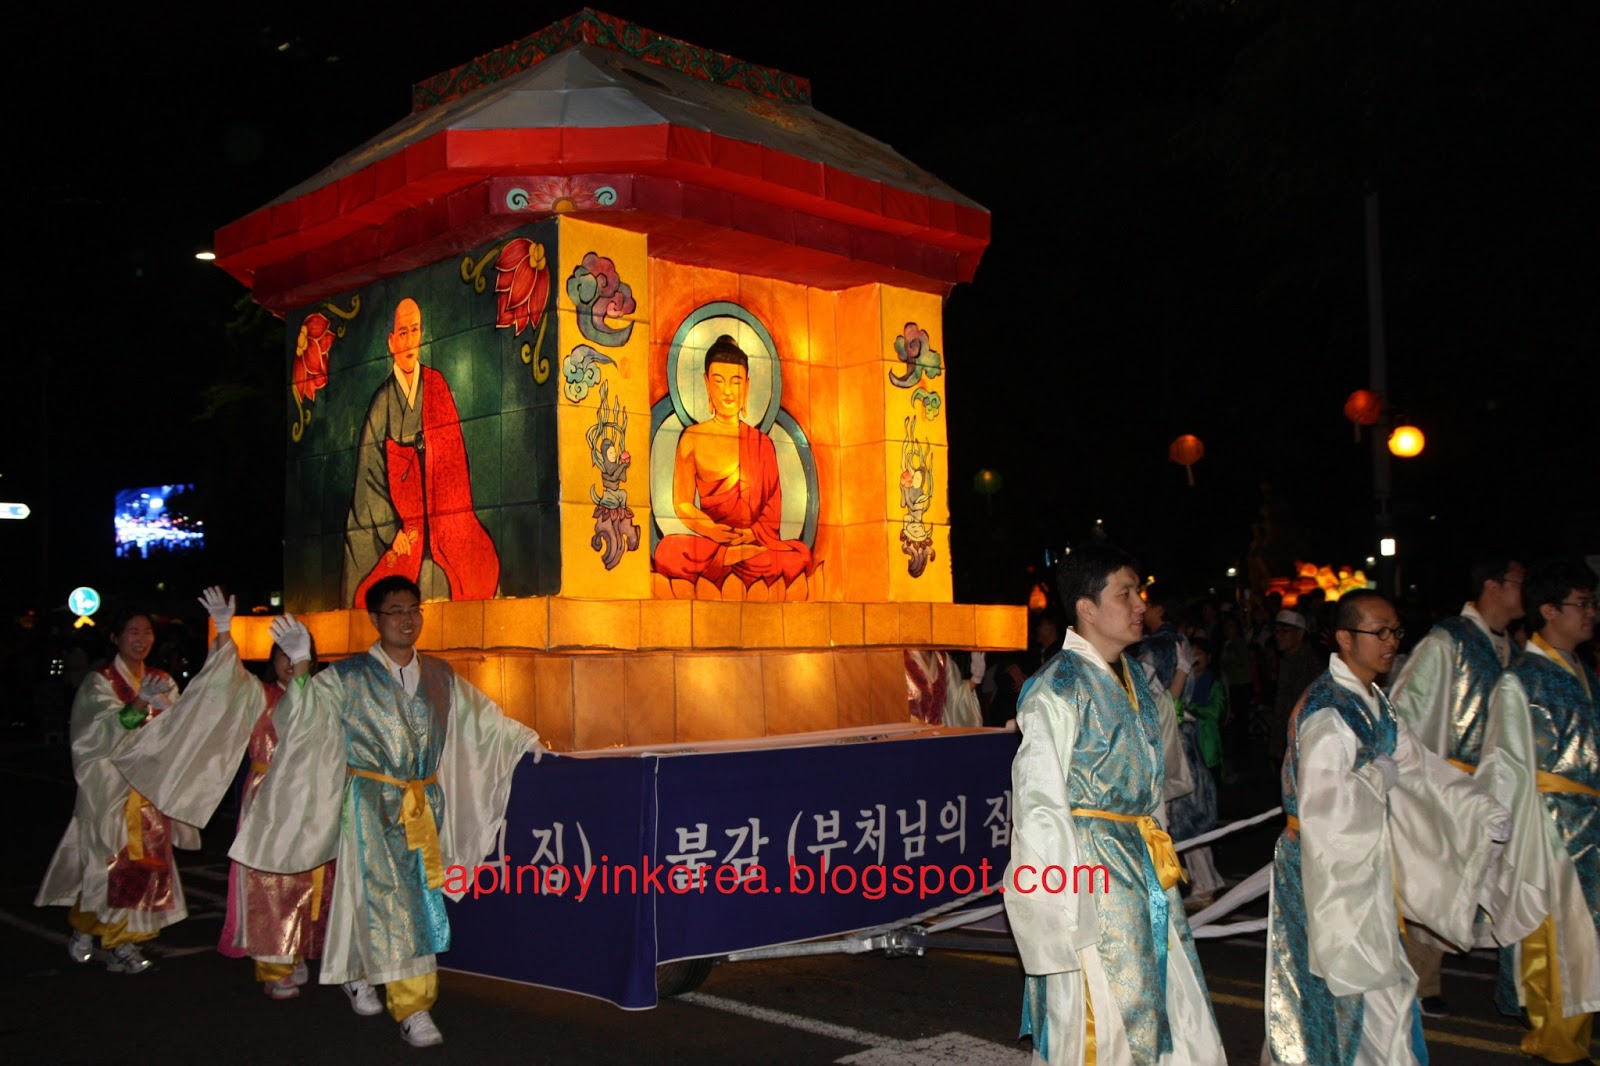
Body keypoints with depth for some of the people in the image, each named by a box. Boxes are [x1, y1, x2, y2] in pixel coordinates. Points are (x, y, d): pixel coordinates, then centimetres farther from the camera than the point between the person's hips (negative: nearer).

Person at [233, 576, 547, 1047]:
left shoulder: (439, 676, 10)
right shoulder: (348, 676, -2)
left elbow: (479, 714, 18)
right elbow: (305, 716, -12)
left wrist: (525, 738, 14)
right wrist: (300, 664, -25)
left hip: (425, 804, 5)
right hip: (373, 805, -5)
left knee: (420, 897, 7)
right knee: (388, 899, -9)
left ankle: (358, 973, 31)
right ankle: (413, 1008, -3)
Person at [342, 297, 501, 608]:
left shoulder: (438, 386, 6)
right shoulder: (381, 402, 2)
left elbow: (454, 456, 4)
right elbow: (370, 478, 1)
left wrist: (458, 521, -5)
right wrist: (393, 531, -10)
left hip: (442, 518, 1)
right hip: (397, 525, -1)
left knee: (479, 558, -19)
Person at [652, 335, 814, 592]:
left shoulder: (761, 443, 17)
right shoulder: (692, 438, 12)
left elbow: (773, 505, 11)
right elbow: (683, 504, 5)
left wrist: (751, 536, -11)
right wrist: (719, 533, -14)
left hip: (758, 542, 1)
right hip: (709, 541, -1)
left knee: (799, 555, -33)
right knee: (669, 550, -36)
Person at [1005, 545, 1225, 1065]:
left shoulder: (1133, 677, 11)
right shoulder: (1058, 688, -15)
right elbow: (1039, 802, -16)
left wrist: (1156, 857, 14)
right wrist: (1058, 902, -17)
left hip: (1145, 865, 8)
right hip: (1089, 870, -8)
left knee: (1170, 998, 12)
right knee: (1097, 1024, 1)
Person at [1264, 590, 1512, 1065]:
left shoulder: (1372, 701, 9)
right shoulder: (1326, 711, -22)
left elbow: (1416, 761, 9)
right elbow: (1322, 803, -28)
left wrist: (1484, 811, 4)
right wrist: (1378, 778, -18)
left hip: (1365, 858, 9)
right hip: (1328, 864, -9)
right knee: (1365, 985, 0)